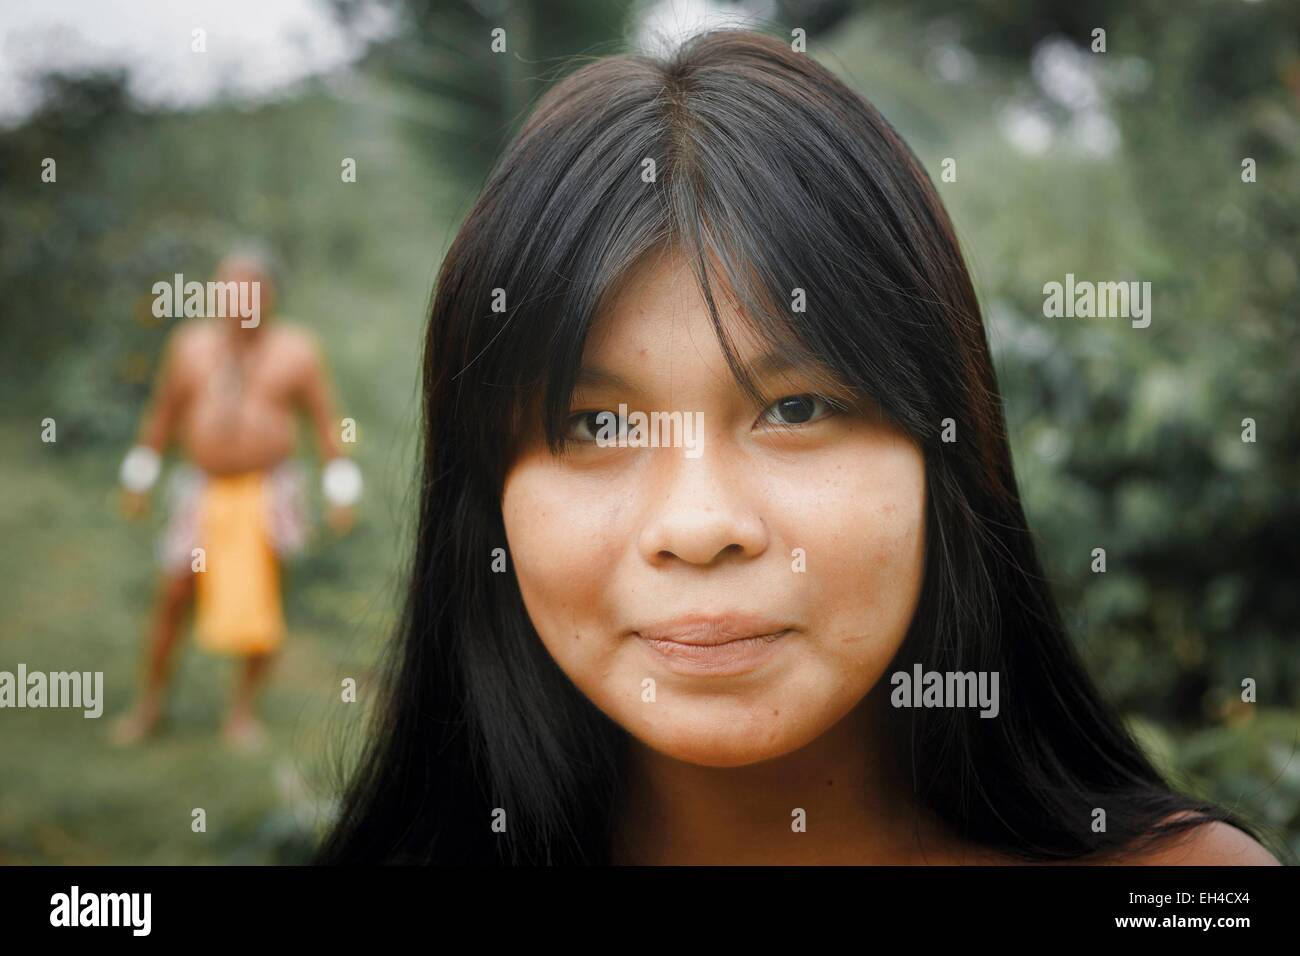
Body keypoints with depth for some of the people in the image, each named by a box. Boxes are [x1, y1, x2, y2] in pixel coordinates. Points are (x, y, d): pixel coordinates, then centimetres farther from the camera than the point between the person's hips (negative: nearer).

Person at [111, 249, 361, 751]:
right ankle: (150, 700, 17)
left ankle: (243, 709, 14)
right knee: (174, 595, 0)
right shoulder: (191, 344, 2)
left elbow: (327, 423, -2)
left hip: (268, 494, -1)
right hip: (202, 491, 1)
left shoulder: (296, 350, -3)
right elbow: (162, 413, 11)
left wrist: (341, 495, -6)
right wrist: (138, 480, 13)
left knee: (259, 601, -1)